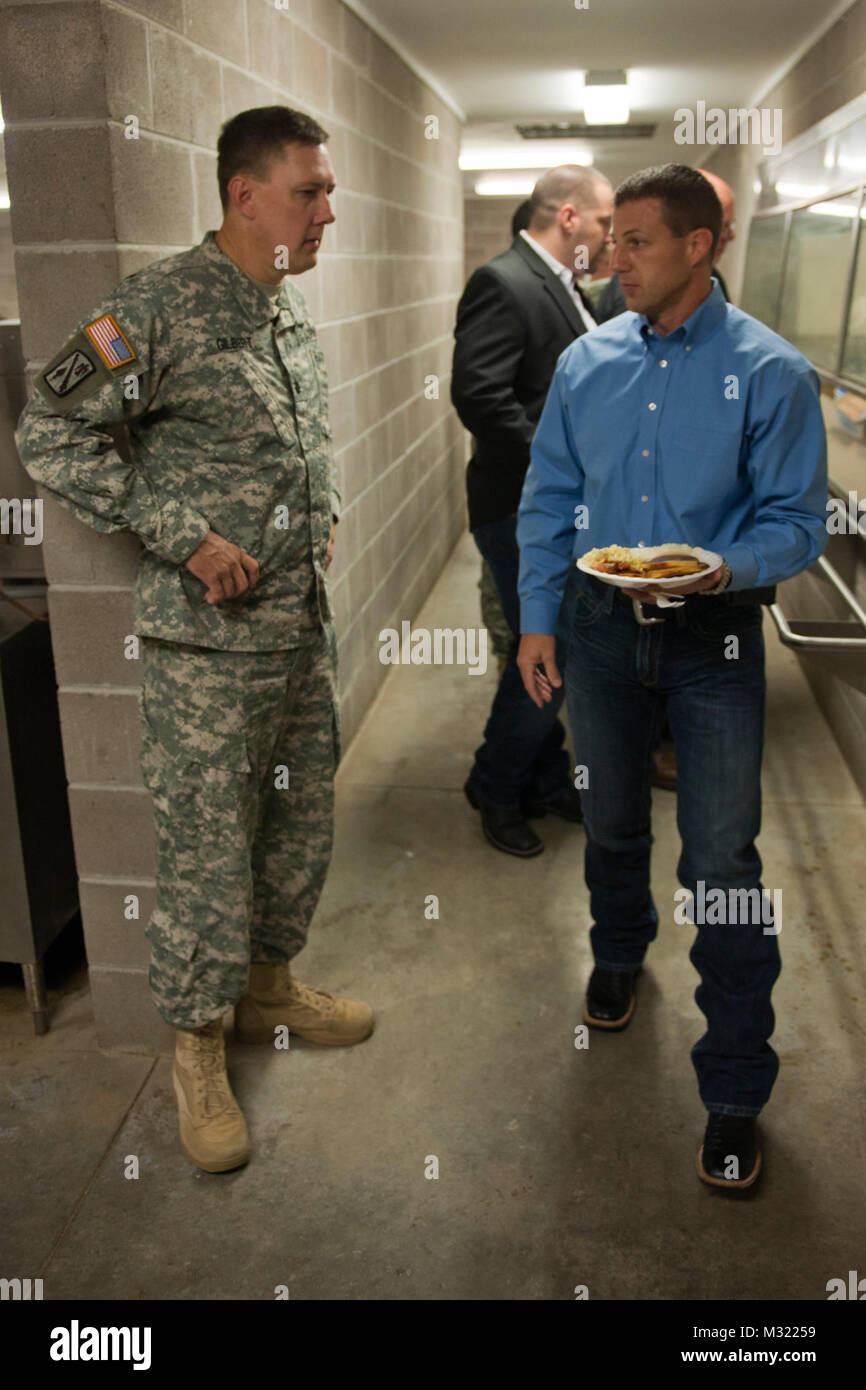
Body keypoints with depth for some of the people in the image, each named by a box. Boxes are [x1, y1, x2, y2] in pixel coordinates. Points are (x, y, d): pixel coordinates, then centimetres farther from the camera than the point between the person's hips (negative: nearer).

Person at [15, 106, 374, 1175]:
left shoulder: (294, 313, 12)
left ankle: (268, 986, 38)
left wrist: (322, 515, 11)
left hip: (305, 628, 8)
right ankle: (196, 1051, 22)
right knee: (206, 845, 2)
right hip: (206, 644, -7)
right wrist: (184, 536, -18)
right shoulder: (159, 306, -12)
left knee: (301, 825, 16)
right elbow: (51, 436, -13)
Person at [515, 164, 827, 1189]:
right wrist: (535, 619, 3)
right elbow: (547, 499, 8)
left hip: (713, 639, -3)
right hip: (600, 629, 4)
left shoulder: (770, 371, -9)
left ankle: (735, 1091, 13)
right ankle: (617, 954, 50)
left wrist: (725, 569, -27)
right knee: (611, 822, 20)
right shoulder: (587, 361, 3)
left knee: (722, 861, -2)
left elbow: (798, 521, -8)